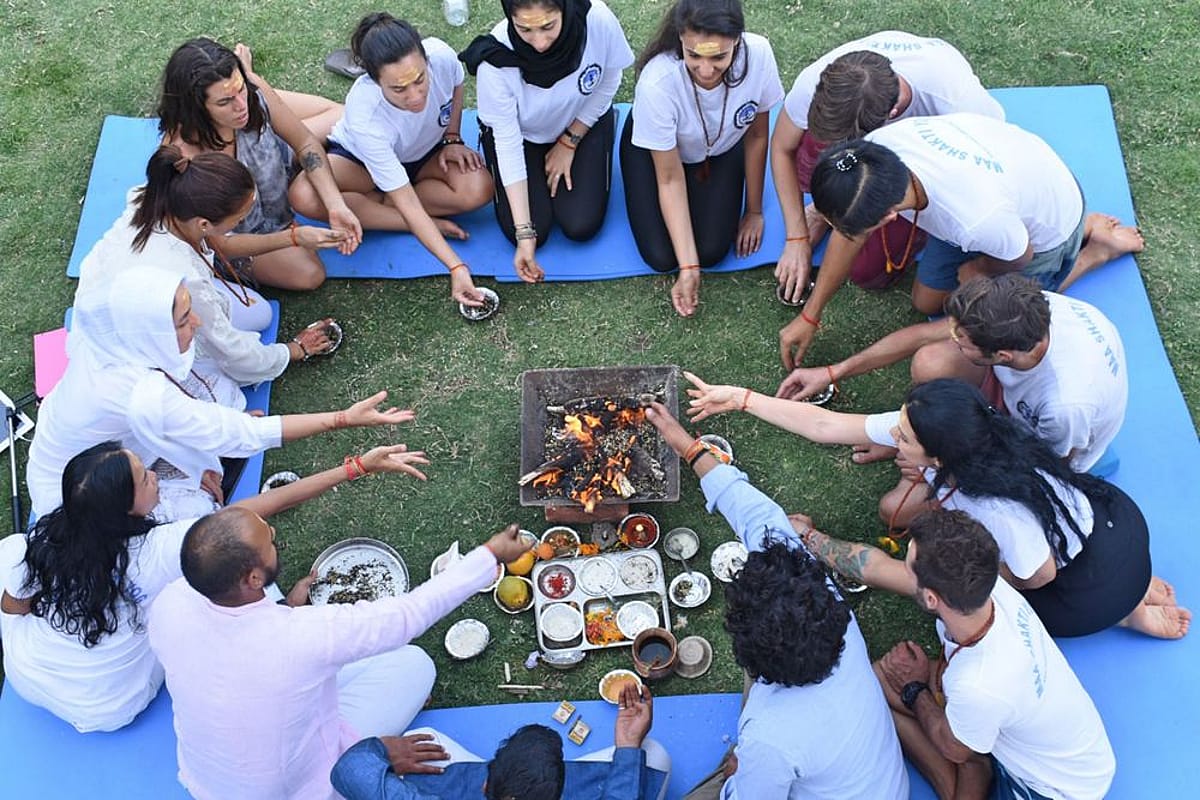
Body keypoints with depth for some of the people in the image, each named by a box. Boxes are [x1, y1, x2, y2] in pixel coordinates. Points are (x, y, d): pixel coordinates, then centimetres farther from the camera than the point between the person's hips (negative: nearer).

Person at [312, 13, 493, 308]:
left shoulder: (441, 55, -33)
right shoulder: (365, 120, -41)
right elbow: (407, 204, -38)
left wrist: (452, 139, -10)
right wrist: (456, 267, -44)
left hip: (427, 152, 3)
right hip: (360, 159, -3)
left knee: (479, 189, -29)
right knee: (304, 198, -33)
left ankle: (369, 202, -11)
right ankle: (430, 223, -21)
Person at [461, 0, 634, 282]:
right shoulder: (495, 60, -35)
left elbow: (609, 82, -11)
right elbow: (508, 142, -27)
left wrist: (569, 141, -7)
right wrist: (524, 234, -30)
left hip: (584, 121, 1)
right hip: (520, 131, -1)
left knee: (582, 226, -7)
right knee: (534, 232, -10)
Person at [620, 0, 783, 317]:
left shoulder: (758, 54, -33)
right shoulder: (657, 83, -39)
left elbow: (757, 136, -13)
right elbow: (670, 179, -27)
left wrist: (754, 211, -3)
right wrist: (688, 266, -30)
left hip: (723, 147, 2)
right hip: (654, 147, -2)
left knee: (712, 251, -12)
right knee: (662, 257, -13)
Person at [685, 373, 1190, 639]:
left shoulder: (997, 505, -39)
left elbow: (1038, 576, -21)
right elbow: (828, 426, -16)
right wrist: (740, 398, -16)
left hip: (1102, 580, -6)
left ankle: (1127, 613, 12)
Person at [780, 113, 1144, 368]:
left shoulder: (978, 220, -49)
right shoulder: (877, 147, -33)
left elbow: (1021, 256, -22)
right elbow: (849, 233, -14)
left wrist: (974, 270, 0)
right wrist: (809, 316, -9)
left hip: (1044, 229, -5)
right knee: (926, 302, 17)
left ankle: (1097, 246, 21)